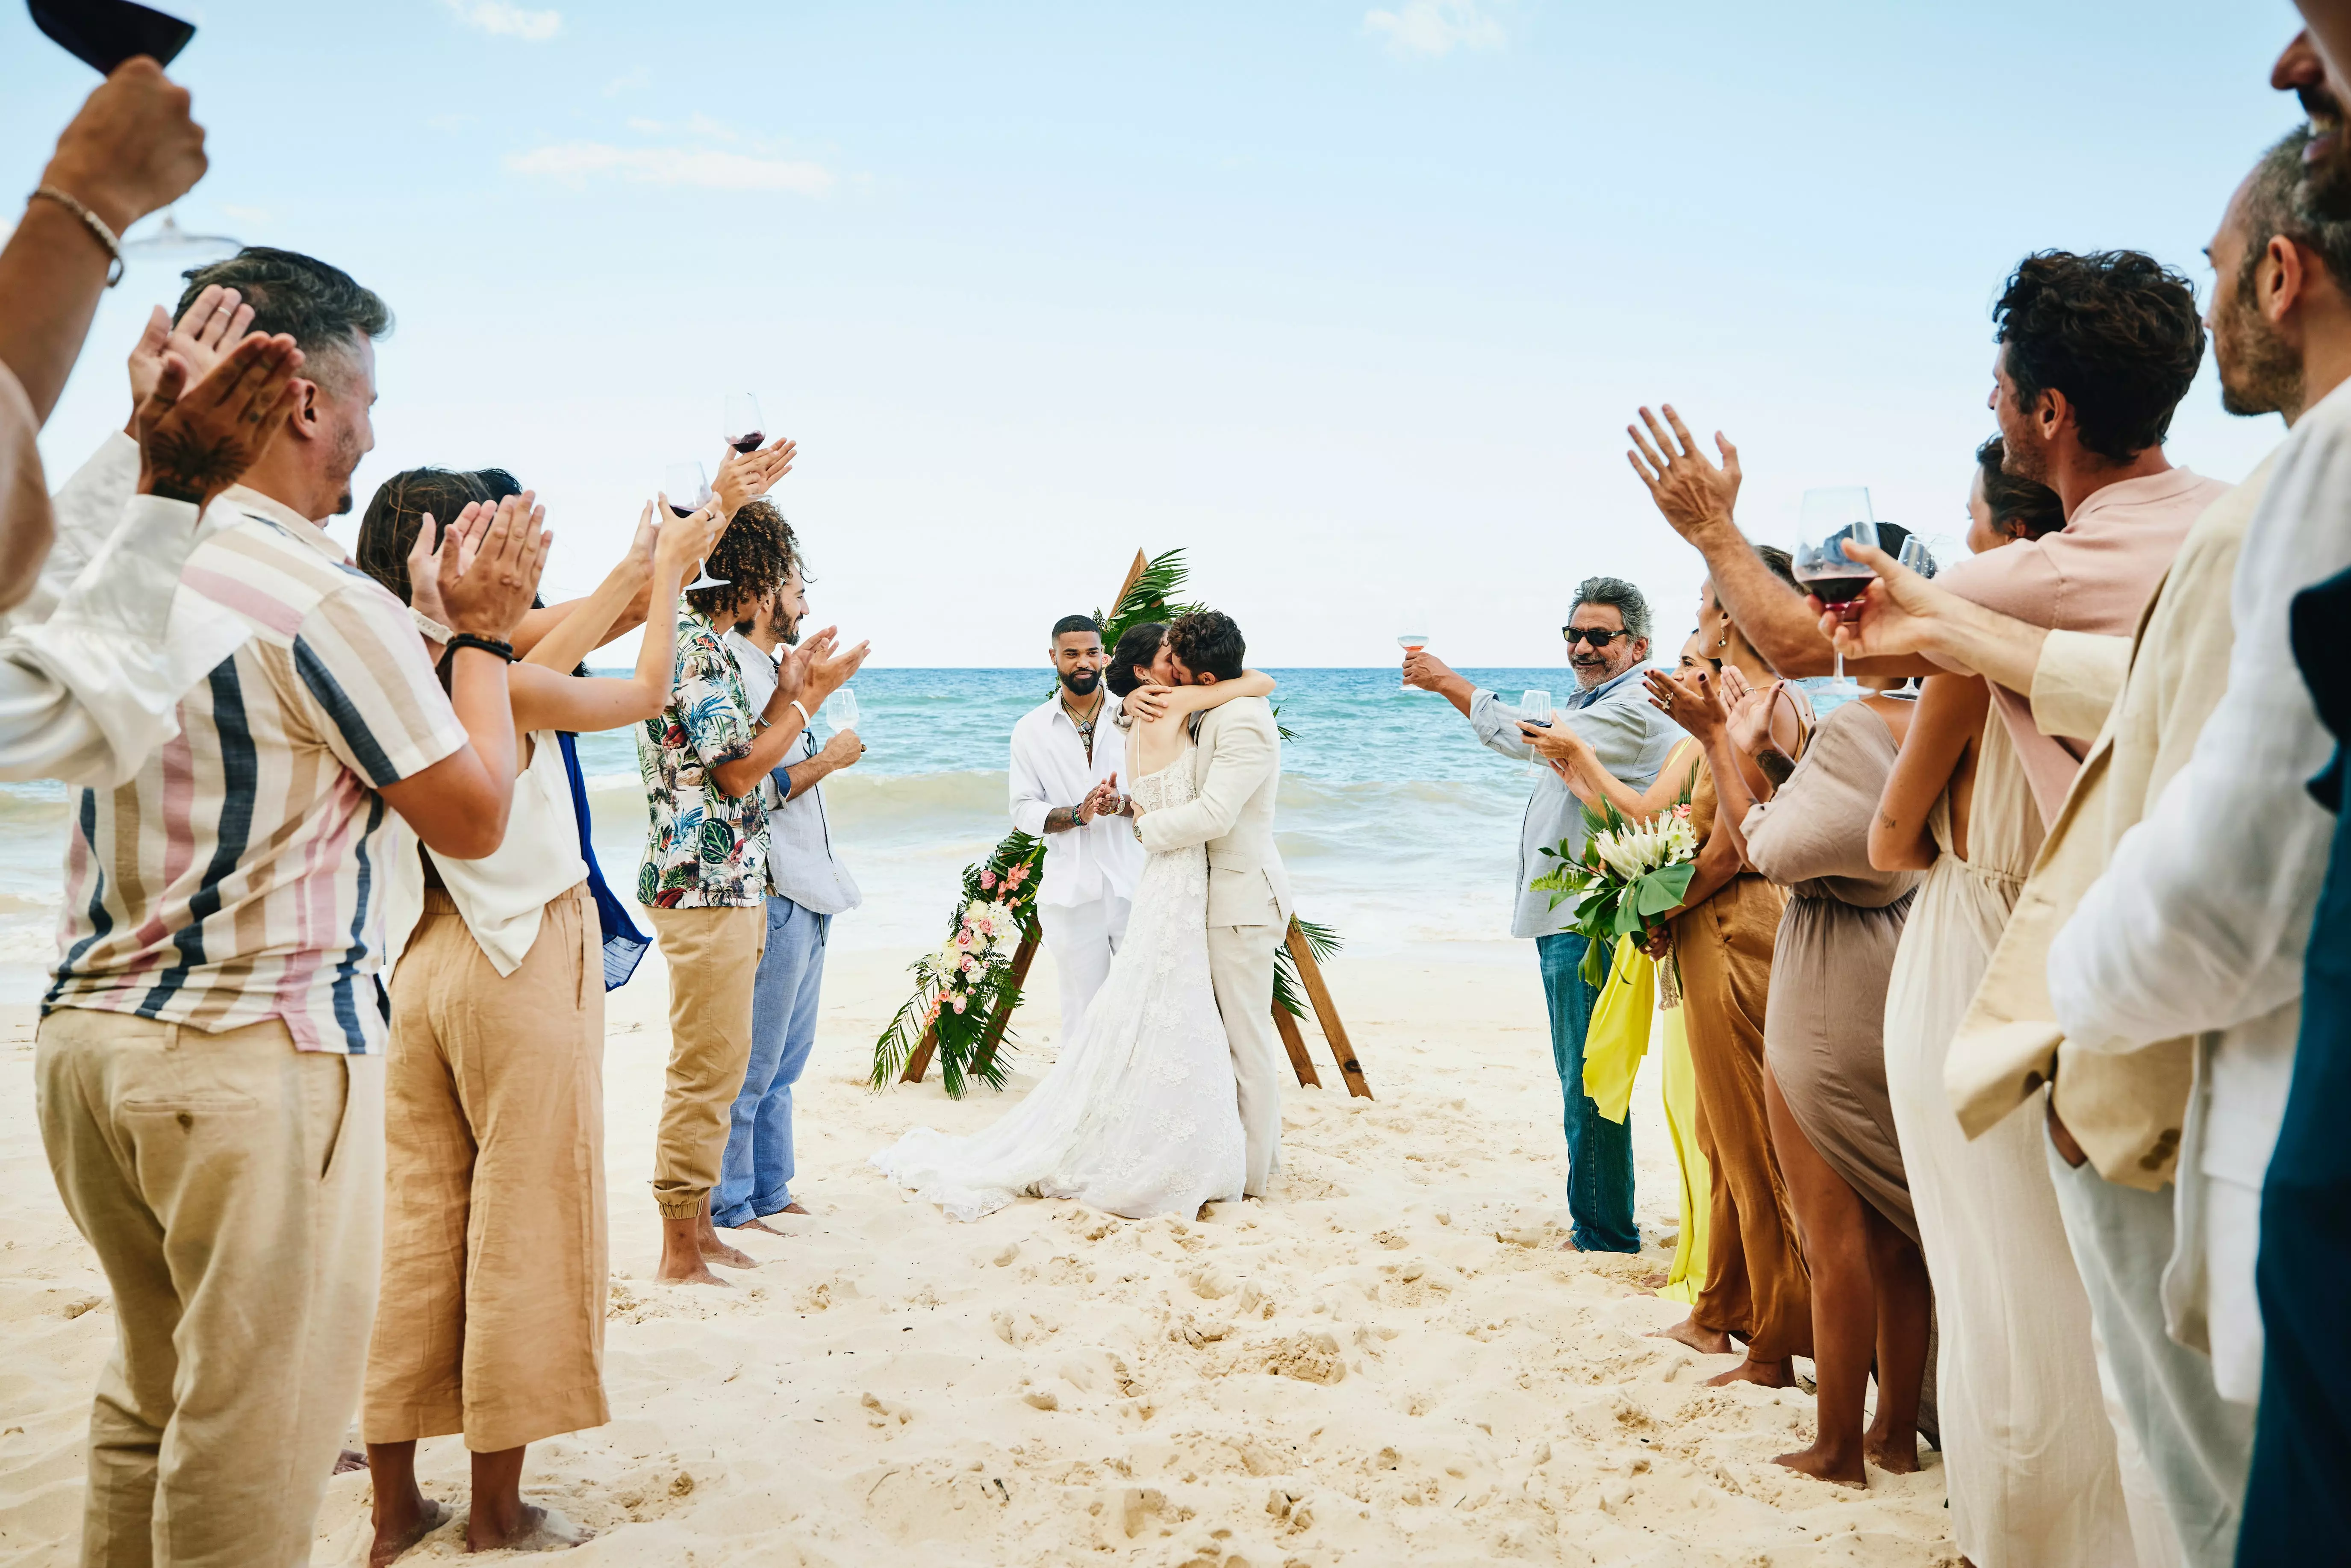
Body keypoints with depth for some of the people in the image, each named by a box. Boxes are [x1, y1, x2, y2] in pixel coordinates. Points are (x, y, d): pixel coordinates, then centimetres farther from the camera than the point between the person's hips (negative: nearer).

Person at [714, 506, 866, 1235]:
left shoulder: (770, 670, 18)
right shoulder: (729, 670, -14)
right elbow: (744, 791, -21)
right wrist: (826, 760, -11)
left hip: (807, 891, 10)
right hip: (772, 896, -10)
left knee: (785, 1060, 16)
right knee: (750, 1064, -2)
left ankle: (769, 1191, 25)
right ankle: (729, 1206, 8)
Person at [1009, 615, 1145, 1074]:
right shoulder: (1032, 730, 7)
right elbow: (1024, 811, 2)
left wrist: (1123, 804, -19)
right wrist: (1077, 814, -16)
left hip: (1135, 885, 0)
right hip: (1072, 893, 0)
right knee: (1083, 1015, 8)